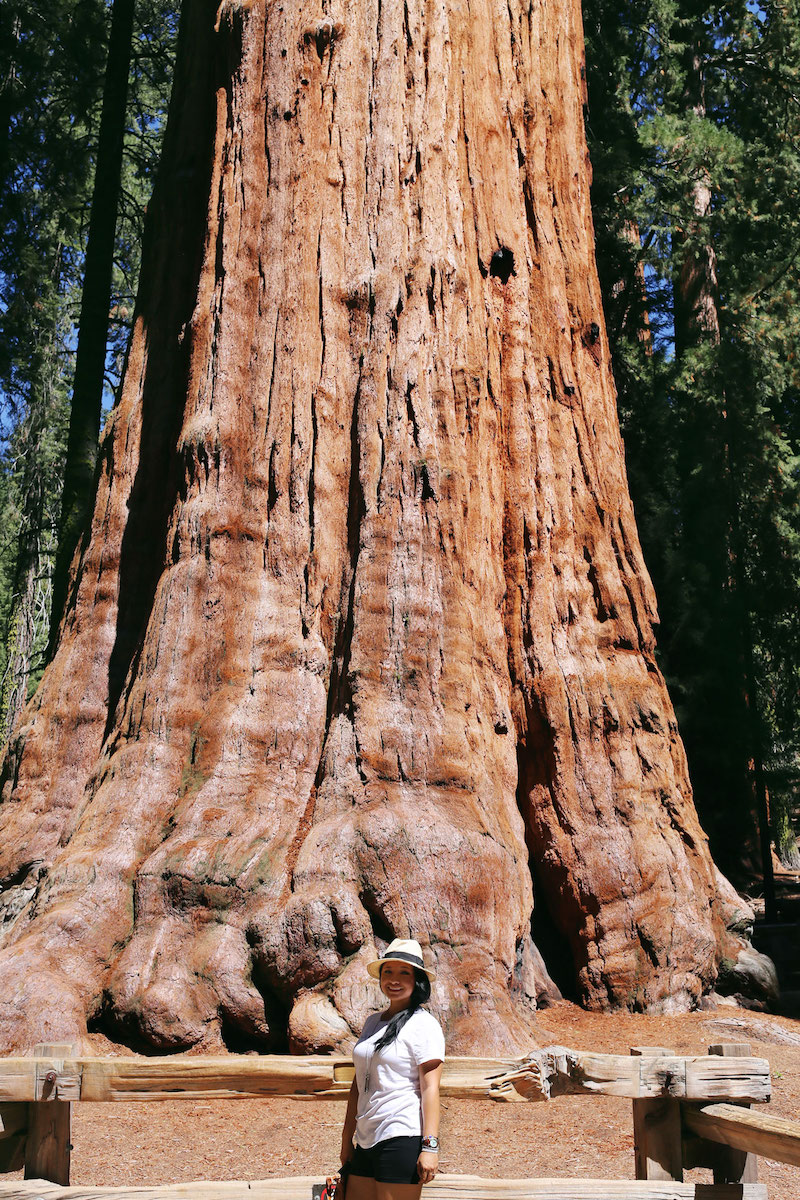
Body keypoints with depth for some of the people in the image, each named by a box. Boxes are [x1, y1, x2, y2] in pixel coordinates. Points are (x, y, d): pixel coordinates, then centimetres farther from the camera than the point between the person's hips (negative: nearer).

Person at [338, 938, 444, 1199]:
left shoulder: (423, 1024, -5)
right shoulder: (372, 1022, 15)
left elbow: (430, 1088, -11)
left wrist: (430, 1146, -17)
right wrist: (347, 1138, 19)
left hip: (403, 1138, -7)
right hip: (366, 1141, 7)